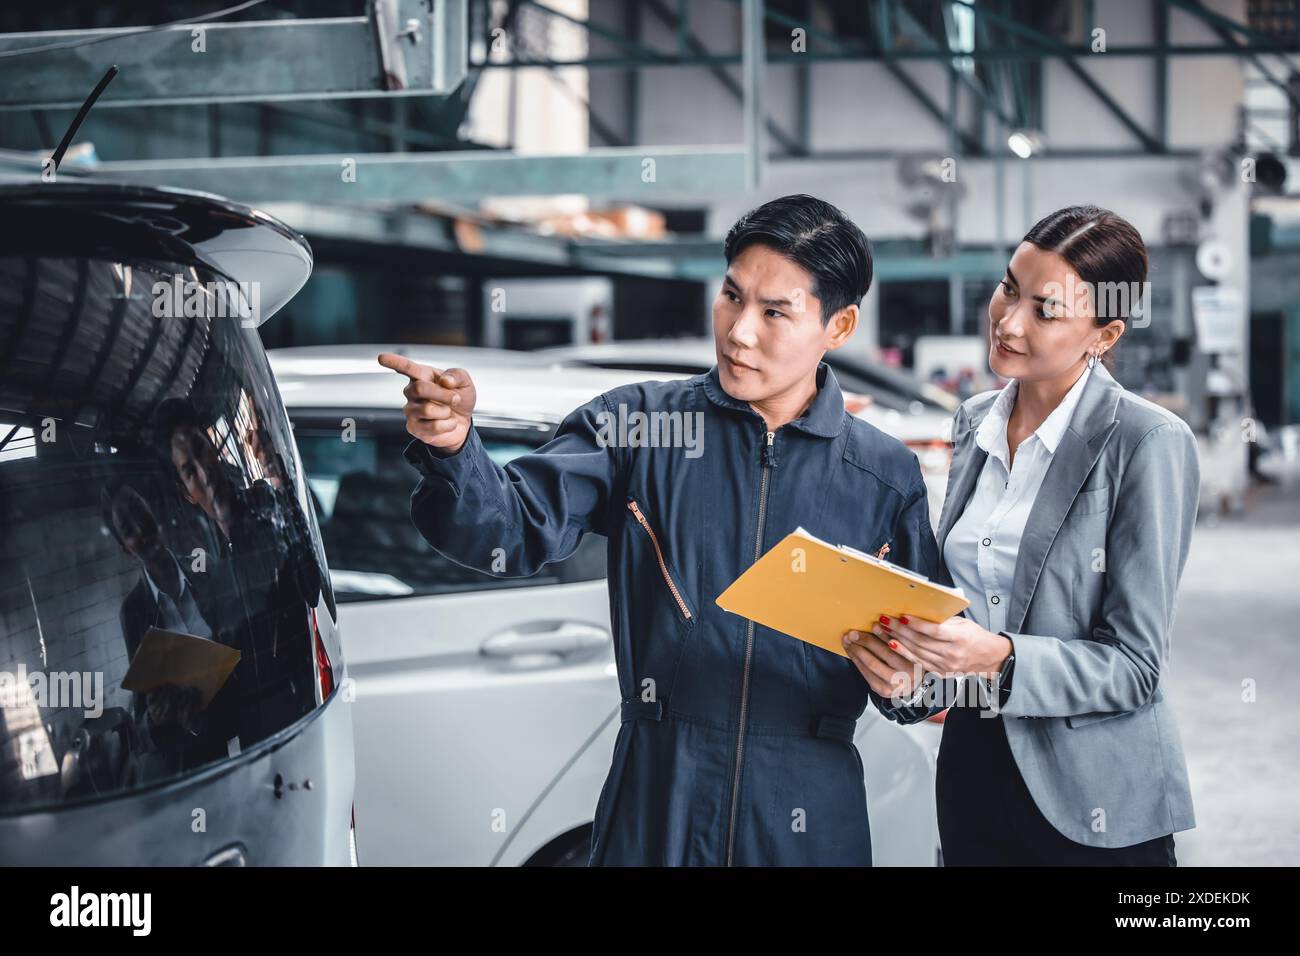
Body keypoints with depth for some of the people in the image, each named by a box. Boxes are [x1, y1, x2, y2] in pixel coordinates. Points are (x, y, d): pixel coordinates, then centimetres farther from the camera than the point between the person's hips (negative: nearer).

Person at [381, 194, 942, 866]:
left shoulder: (888, 476, 0)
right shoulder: (638, 424, -2)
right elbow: (516, 530, -13)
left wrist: (899, 685, -15)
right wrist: (452, 446, -31)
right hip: (655, 803, 0)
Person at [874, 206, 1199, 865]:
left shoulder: (1150, 443, -13)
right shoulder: (974, 422, 6)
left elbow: (1135, 666, -15)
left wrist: (998, 657, -28)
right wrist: (910, 620, -3)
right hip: (970, 760, 6)